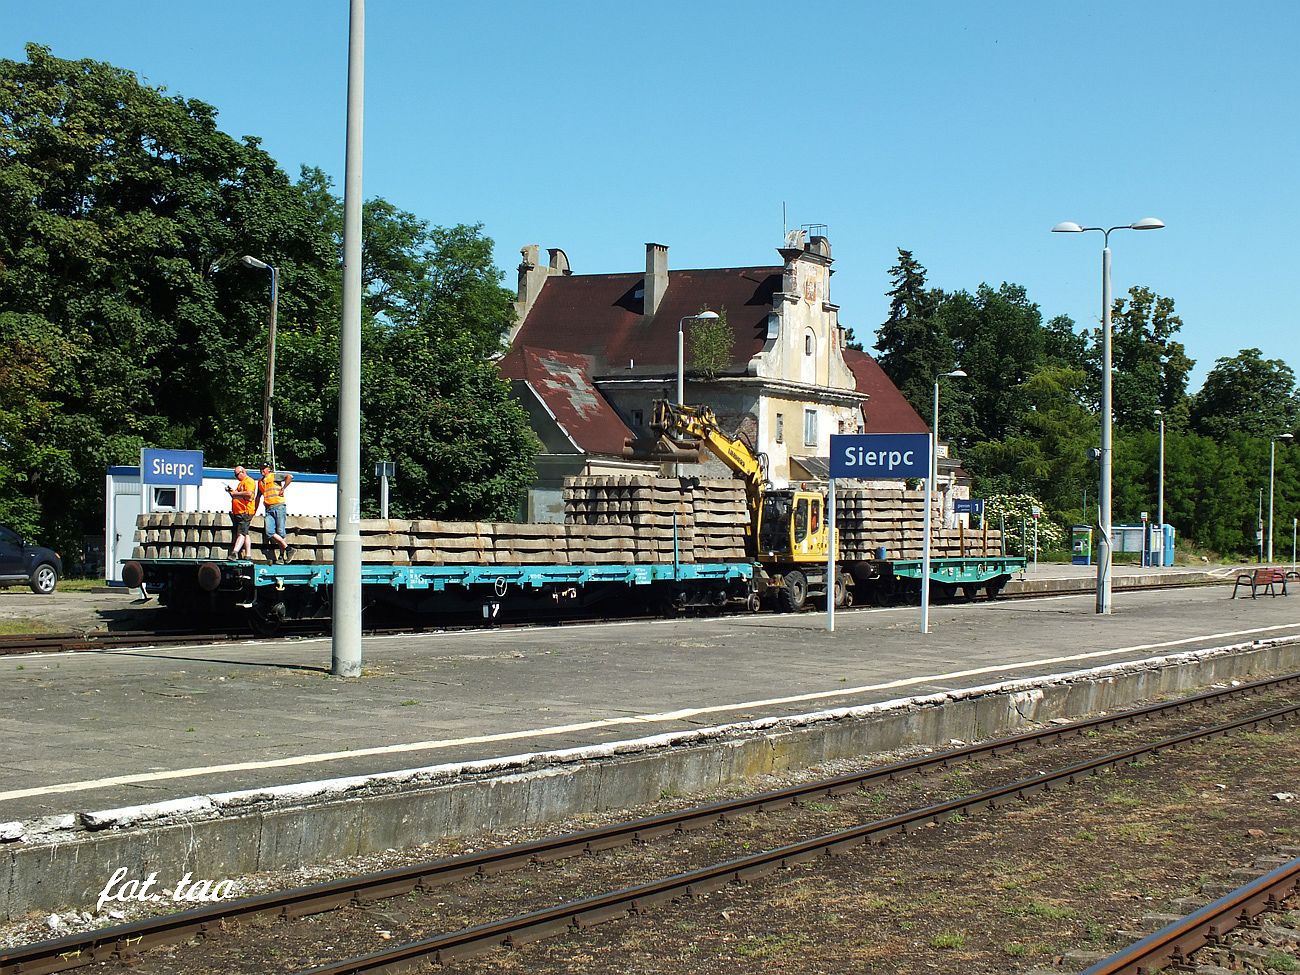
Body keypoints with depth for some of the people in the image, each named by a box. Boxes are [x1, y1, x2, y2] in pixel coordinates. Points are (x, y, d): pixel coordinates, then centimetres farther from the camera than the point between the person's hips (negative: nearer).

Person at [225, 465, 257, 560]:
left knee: (241, 533, -19)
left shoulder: (249, 481, -7)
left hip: (245, 512, -11)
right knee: (245, 534, 10)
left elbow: (249, 494, -23)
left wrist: (236, 493, -15)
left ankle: (235, 552, -31)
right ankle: (248, 555, 12)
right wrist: (232, 491, 14)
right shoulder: (241, 483, 25)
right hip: (238, 513, 11)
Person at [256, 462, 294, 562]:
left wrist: (283, 489, -10)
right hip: (268, 509, 6)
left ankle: (282, 555, 1)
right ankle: (287, 548, -2)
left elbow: (290, 476, -13)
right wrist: (255, 510, 25)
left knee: (280, 532, -6)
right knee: (269, 532, -10)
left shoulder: (274, 476, 0)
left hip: (278, 506, -6)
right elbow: (258, 497, 29)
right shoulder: (260, 482, 21)